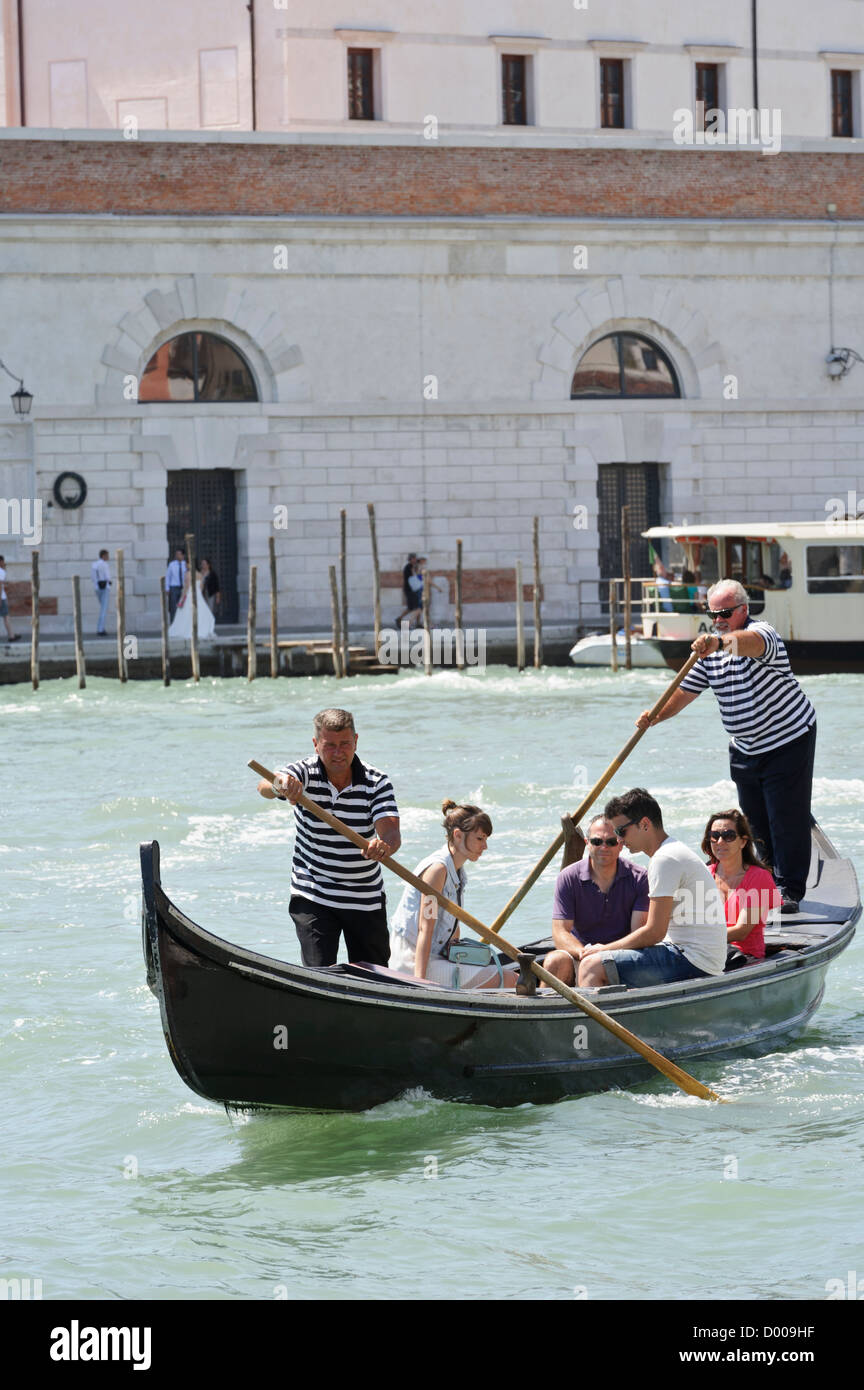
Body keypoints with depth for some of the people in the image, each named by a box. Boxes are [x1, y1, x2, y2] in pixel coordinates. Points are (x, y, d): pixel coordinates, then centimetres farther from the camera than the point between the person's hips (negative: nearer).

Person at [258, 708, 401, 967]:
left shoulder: (377, 782, -7)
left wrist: (384, 846, -46)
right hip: (312, 898, -2)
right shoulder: (305, 773, -10)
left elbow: (391, 833, -20)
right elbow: (265, 787, -31)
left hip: (367, 900, 2)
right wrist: (278, 784, -56)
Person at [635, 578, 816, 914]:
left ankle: (790, 890, 0)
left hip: (788, 740, -7)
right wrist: (656, 715, -14)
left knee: (787, 819, -7)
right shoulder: (711, 649, 5)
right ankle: (770, 880, 23)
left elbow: (751, 643, -44)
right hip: (745, 748, 7)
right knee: (755, 820, 10)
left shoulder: (762, 632, -18)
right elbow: (686, 691, 3)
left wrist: (721, 642, -65)